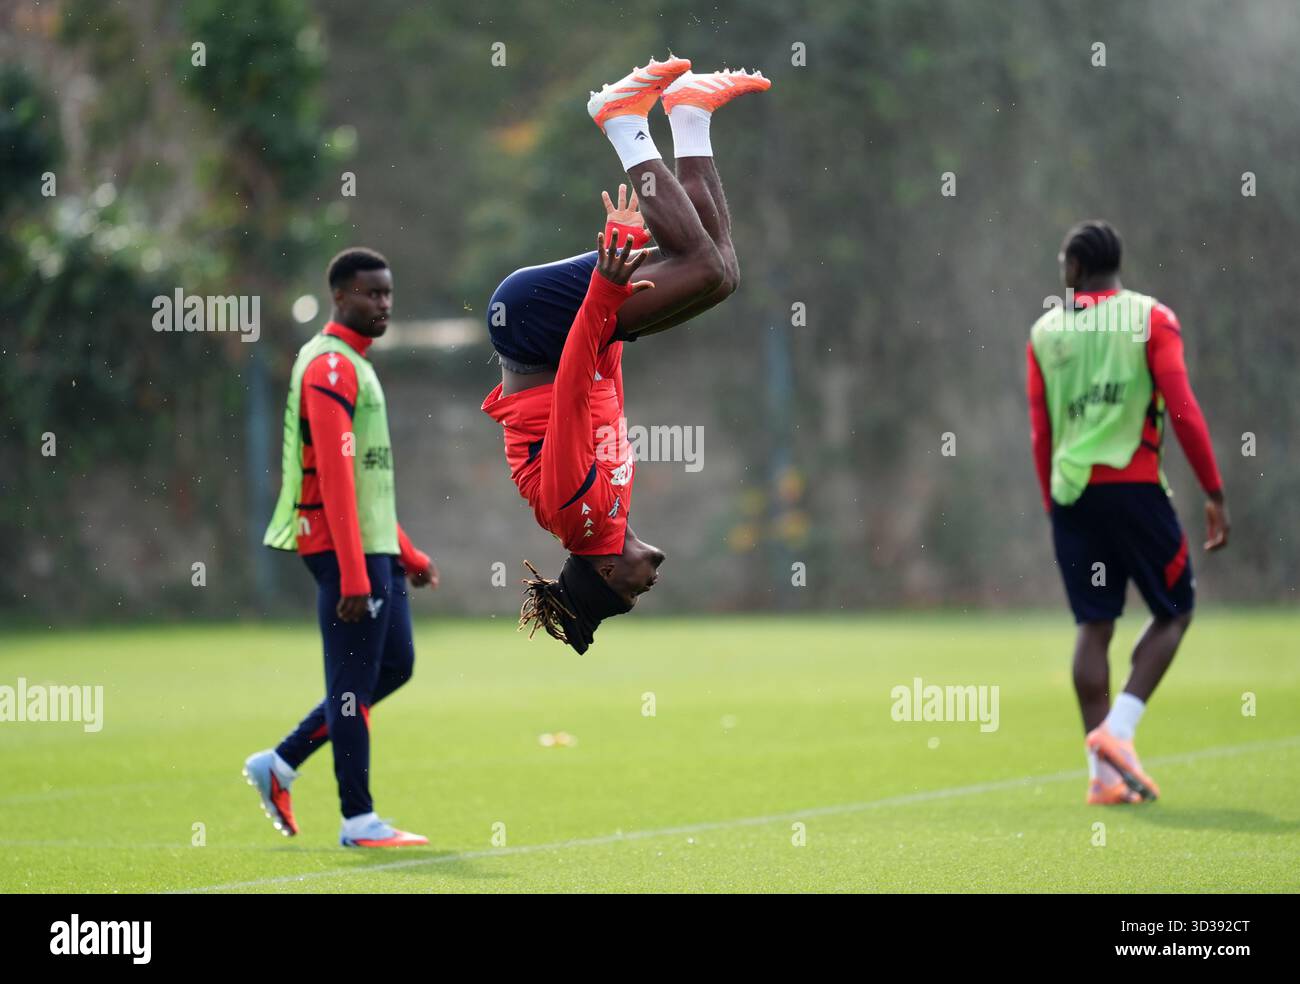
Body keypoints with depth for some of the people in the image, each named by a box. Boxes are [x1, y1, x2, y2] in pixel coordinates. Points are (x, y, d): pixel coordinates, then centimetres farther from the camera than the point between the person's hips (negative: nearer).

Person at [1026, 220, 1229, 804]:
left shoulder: (1044, 333, 11)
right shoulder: (1151, 318, 1)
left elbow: (1040, 433, 12)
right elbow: (1182, 410, -7)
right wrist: (1214, 493, -4)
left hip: (1071, 492, 3)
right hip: (1134, 485, -3)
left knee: (1094, 624, 5)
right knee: (1174, 610, 10)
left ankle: (1103, 773, 1)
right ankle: (1118, 730, -8)